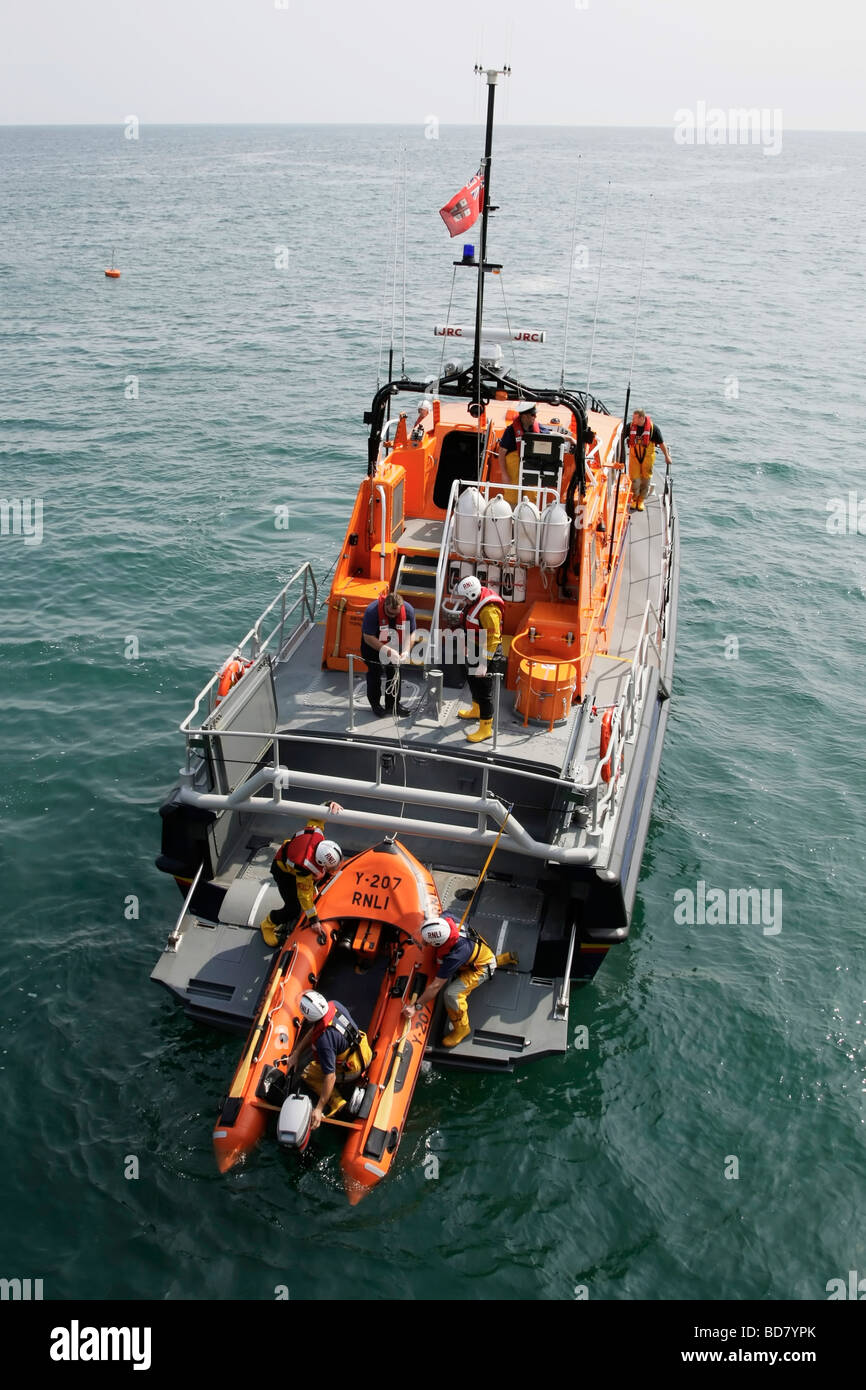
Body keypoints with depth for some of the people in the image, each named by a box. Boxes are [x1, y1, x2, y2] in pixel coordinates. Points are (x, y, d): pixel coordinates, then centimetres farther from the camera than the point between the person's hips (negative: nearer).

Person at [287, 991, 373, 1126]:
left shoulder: (324, 1039, -37)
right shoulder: (334, 1004, -18)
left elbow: (330, 1077, -31)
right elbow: (314, 1031, 1)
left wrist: (319, 1109, -24)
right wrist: (296, 1054, 2)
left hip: (353, 1069, -7)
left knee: (307, 1075, 11)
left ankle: (336, 1102, -1)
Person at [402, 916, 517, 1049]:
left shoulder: (454, 957, -42)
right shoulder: (445, 920, -27)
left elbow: (435, 986, -35)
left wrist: (416, 1006, -27)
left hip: (482, 968, -8)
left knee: (452, 994, -23)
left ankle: (461, 1028, 4)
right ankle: (503, 958, 47)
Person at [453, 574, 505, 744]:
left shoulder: (488, 610, -32)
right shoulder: (474, 599, -2)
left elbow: (493, 639, -28)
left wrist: (484, 663, -25)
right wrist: (468, 647, 24)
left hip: (485, 653, -10)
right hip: (472, 650, 10)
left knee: (483, 691, -1)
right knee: (472, 680, 28)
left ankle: (486, 728, 10)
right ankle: (476, 710, 51)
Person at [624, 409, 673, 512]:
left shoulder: (653, 428, -14)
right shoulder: (630, 426, -9)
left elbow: (661, 443, -5)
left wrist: (667, 456, -1)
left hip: (648, 457, -1)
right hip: (634, 456, 1)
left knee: (645, 480, 8)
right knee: (634, 479, -2)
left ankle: (641, 501, 27)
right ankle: (634, 499, 22)